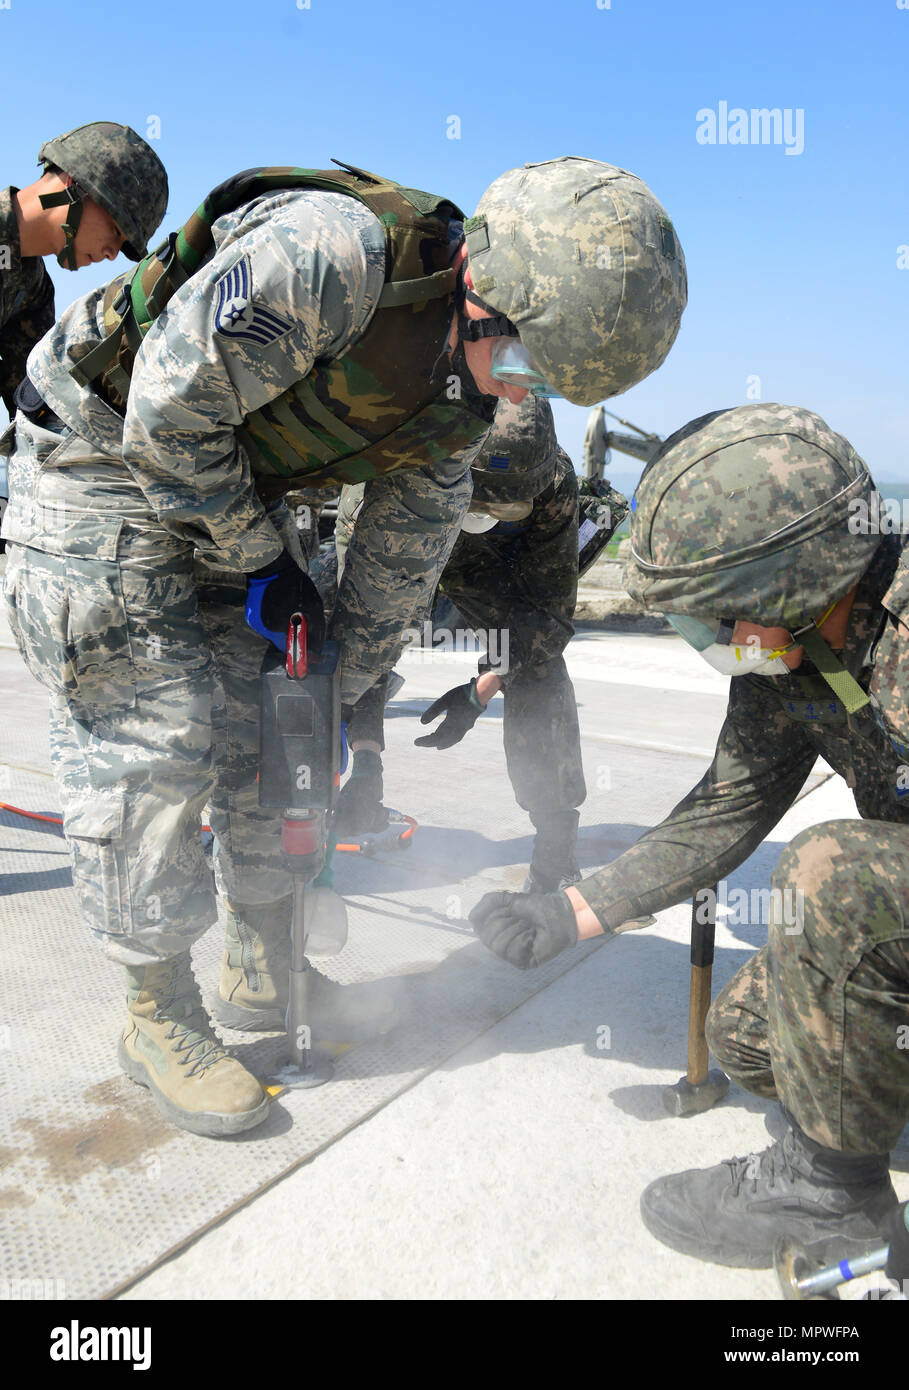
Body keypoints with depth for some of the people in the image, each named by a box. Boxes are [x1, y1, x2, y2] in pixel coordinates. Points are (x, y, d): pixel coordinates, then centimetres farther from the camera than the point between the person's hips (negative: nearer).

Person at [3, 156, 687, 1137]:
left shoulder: (467, 389, -6)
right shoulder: (323, 256, -33)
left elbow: (402, 555, 2)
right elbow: (166, 416, -26)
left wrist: (336, 695, 5)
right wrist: (260, 561, -15)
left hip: (229, 489, 7)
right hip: (107, 460, -7)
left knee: (275, 730, 6)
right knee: (150, 748, -9)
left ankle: (264, 977, 22)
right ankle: (160, 1017, 8)